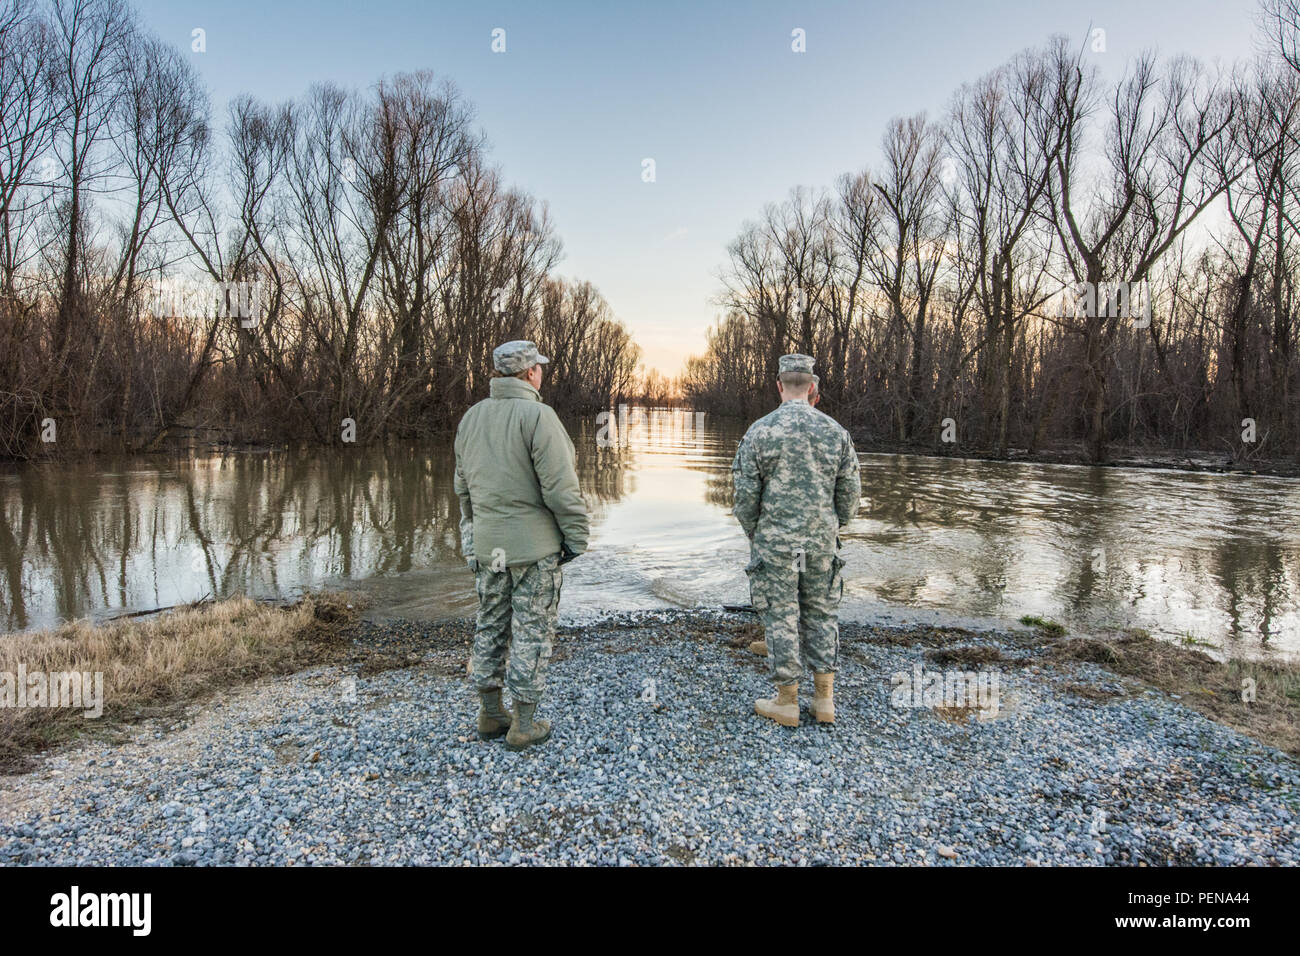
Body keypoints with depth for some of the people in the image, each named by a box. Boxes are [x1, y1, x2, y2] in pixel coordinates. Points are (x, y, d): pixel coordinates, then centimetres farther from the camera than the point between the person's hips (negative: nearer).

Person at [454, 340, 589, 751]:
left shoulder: (471, 417, 8)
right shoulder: (537, 416, -16)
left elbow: (463, 486, 15)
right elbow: (560, 488, -19)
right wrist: (576, 537, -9)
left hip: (485, 544, 7)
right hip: (534, 546, -7)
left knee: (489, 626, 16)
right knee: (532, 632, 4)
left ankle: (489, 715, 27)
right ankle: (524, 724, 12)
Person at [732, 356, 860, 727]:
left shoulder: (760, 431, -9)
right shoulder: (835, 431, 0)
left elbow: (745, 493, -8)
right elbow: (850, 491, 4)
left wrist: (753, 534, 8)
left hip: (775, 543, -3)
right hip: (821, 543, 3)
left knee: (781, 617, 6)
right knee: (820, 615, 15)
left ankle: (787, 703, 15)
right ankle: (824, 700, 20)